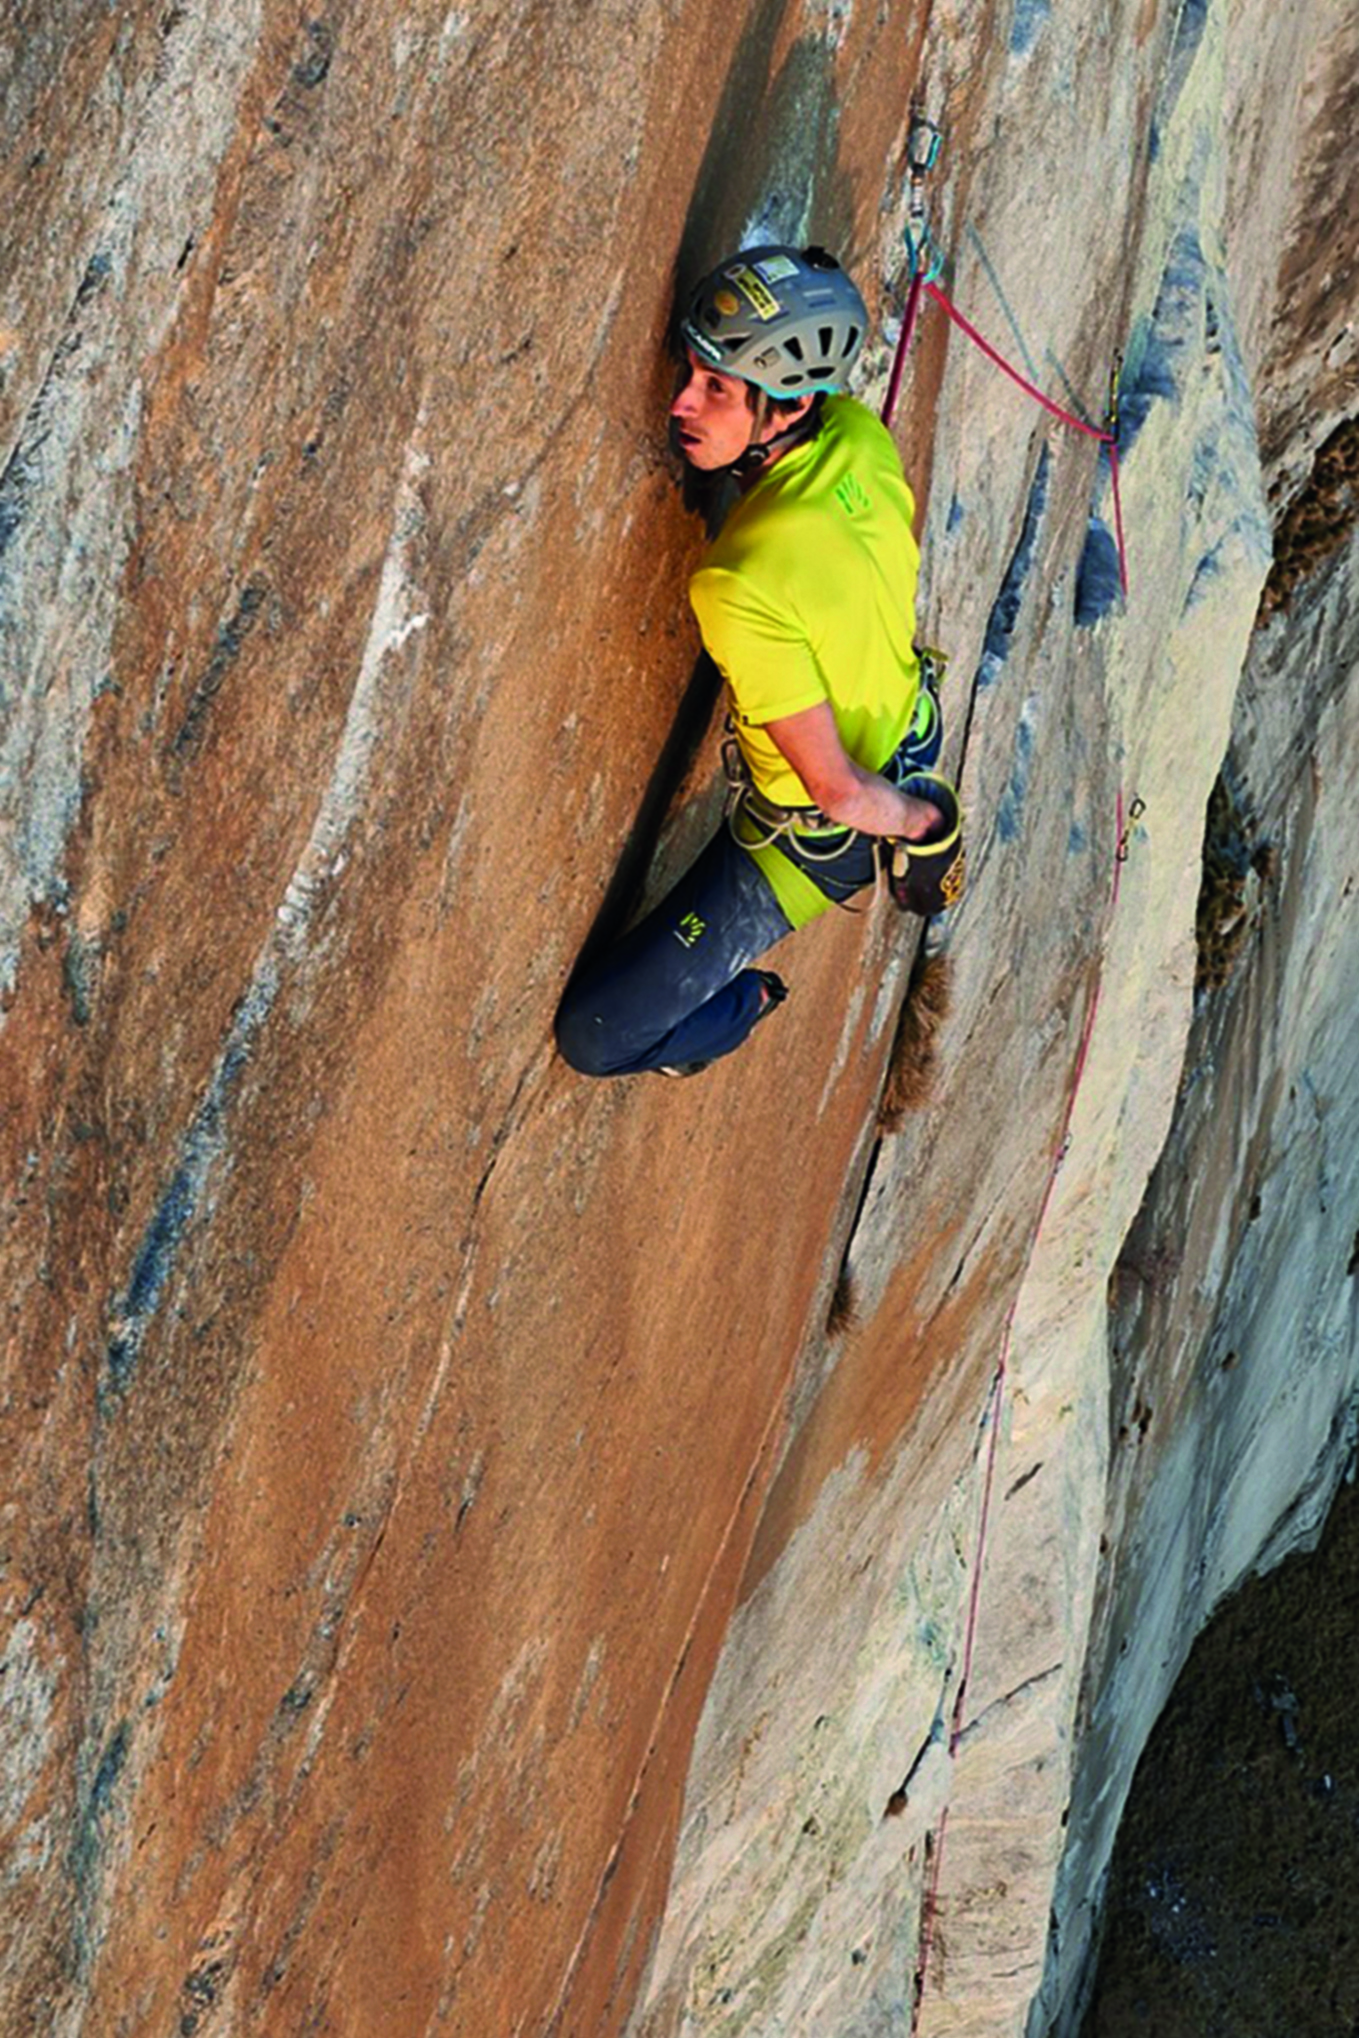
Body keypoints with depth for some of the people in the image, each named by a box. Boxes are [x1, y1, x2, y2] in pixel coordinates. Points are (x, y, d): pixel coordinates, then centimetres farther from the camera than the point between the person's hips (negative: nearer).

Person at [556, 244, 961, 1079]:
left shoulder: (744, 589, -40)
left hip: (815, 843, -7)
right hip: (918, 743, 7)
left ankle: (748, 1002, 21)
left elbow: (838, 791, -31)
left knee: (595, 1038, -2)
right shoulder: (861, 436, -20)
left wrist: (927, 821, -13)